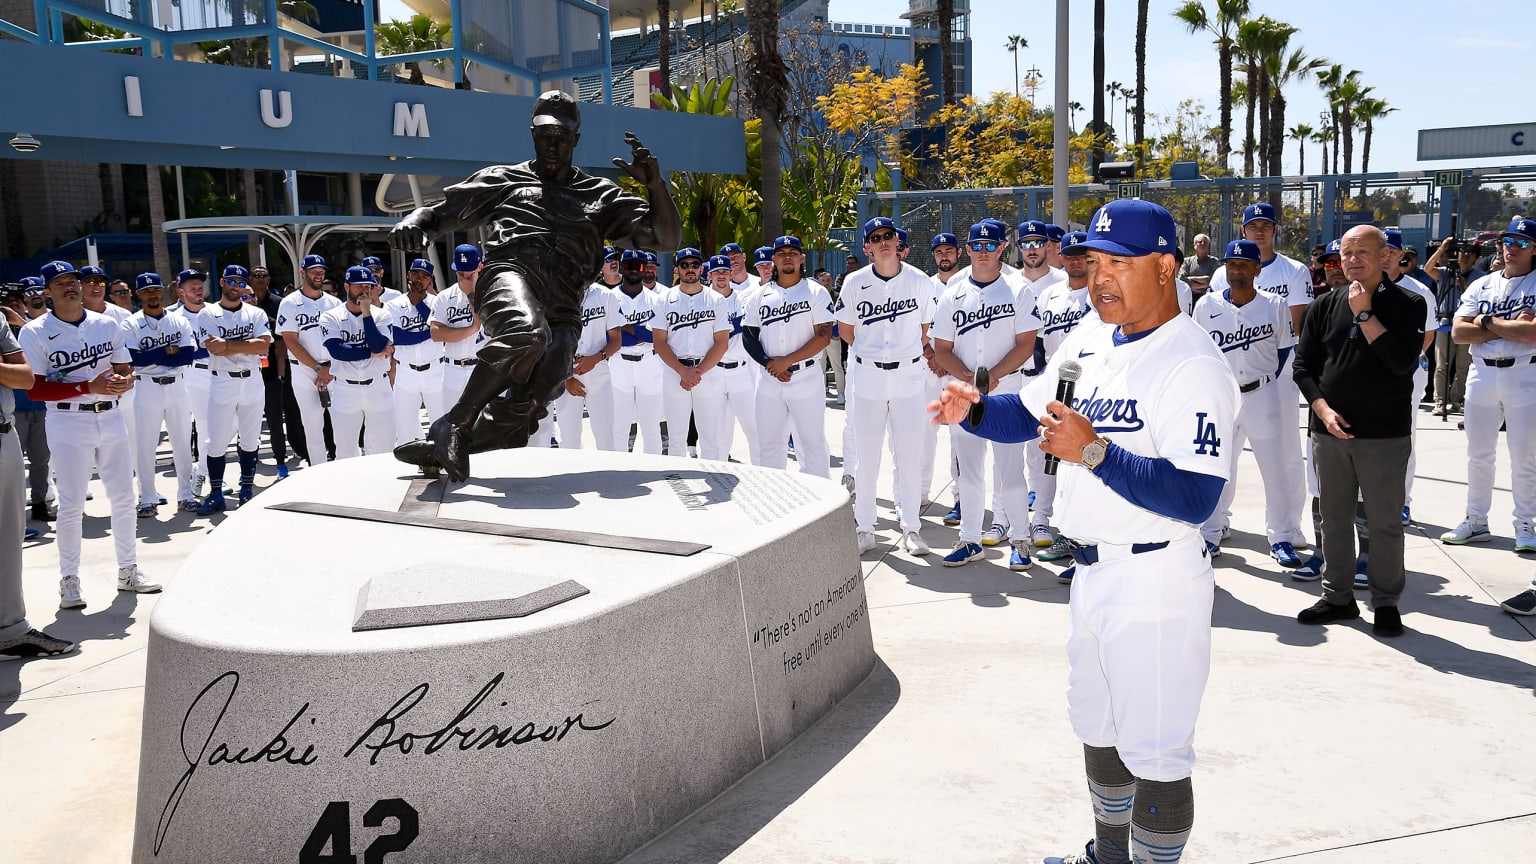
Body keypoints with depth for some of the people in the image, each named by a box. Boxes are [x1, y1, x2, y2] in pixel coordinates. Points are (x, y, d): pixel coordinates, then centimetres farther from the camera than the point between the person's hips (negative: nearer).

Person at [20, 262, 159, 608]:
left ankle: (128, 570, 23)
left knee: (123, 497, 10)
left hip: (111, 416, 5)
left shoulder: (107, 325, 8)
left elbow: (126, 369, 13)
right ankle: (69, 580, 11)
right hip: (68, 422, -4)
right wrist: (89, 387, -21)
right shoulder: (35, 333, -6)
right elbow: (35, 388, -11)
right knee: (71, 505, -2)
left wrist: (124, 381, -11)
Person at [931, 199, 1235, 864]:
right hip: (1092, 571, 9)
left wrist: (1093, 450, -34)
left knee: (1154, 752, 3)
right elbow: (1030, 412, 15)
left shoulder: (1193, 367, -21)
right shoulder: (1091, 336, 5)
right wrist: (971, 409, -5)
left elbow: (1194, 499, -28)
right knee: (1098, 728, 25)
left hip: (1156, 581, -9)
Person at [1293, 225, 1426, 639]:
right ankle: (1337, 596, 23)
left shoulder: (1407, 304, -2)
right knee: (1334, 520, 11)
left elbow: (1403, 361, -17)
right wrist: (1323, 409, -7)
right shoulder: (1325, 306, 6)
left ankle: (1386, 603, 17)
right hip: (1330, 431, 3)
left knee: (1385, 522, 4)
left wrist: (1364, 313, -15)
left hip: (1385, 435, -3)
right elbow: (1303, 365, 7)